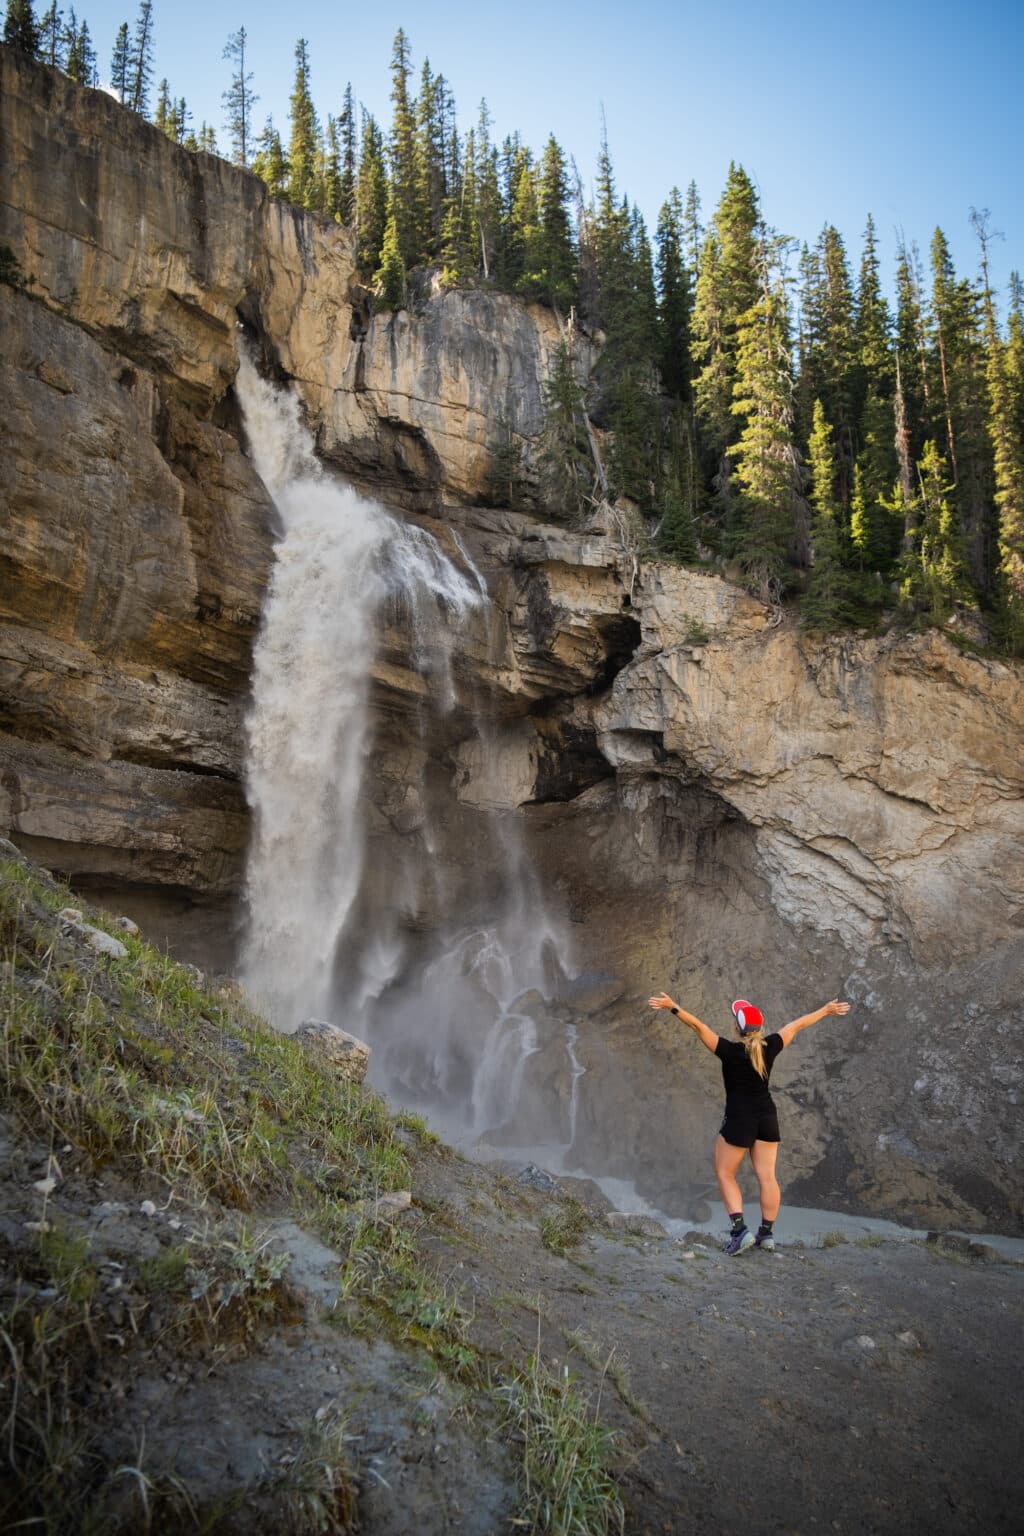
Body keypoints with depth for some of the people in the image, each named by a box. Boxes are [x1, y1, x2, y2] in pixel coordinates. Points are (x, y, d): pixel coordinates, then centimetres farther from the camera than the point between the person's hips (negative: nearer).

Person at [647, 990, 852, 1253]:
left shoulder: (730, 1051, -16)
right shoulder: (770, 1047, -3)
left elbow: (698, 1026, -22)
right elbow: (797, 1025, 10)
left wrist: (673, 1008, -23)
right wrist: (826, 1010, 21)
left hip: (738, 1120, -5)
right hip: (767, 1118, 5)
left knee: (725, 1175, 7)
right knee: (767, 1177, 8)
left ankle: (740, 1230, -4)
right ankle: (767, 1234, 14)